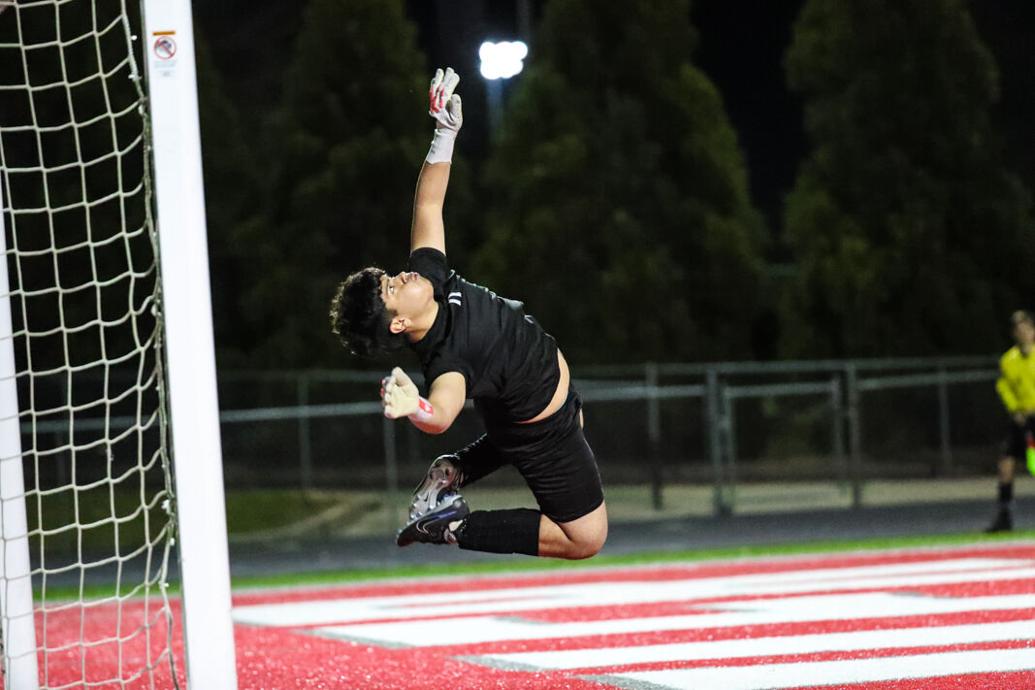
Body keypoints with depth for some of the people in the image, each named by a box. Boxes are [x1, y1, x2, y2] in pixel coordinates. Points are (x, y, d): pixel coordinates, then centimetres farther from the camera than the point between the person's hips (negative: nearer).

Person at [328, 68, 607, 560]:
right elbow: (442, 414, -60)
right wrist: (414, 409, -82)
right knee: (585, 538, 1)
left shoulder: (429, 275, -18)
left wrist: (445, 134, -20)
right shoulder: (445, 358, -40)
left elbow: (428, 207, -11)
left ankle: (453, 473, 24)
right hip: (544, 435, -9)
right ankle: (452, 528, 2)